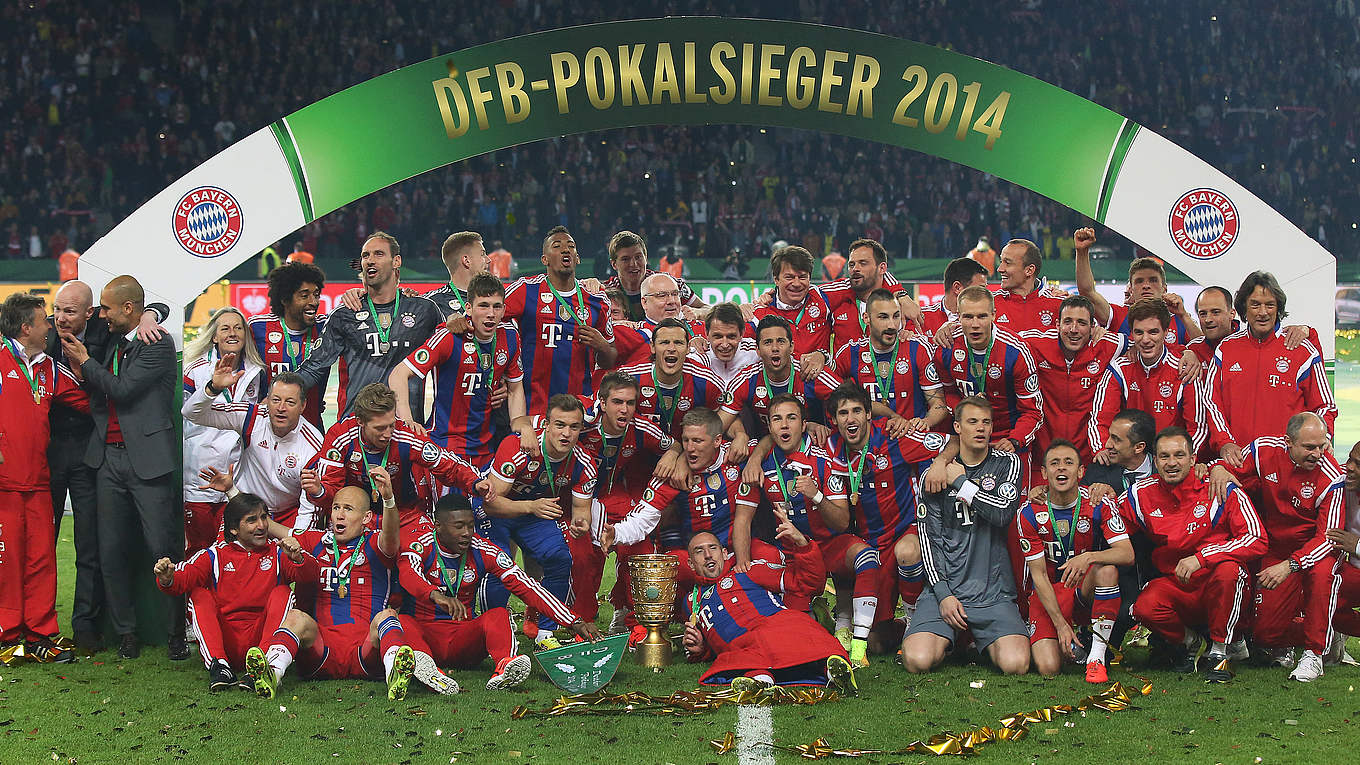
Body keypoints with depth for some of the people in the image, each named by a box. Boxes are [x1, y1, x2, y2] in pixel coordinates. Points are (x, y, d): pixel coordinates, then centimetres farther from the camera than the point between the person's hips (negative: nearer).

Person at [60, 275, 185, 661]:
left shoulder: (159, 344, -6)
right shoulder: (113, 344, 18)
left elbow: (122, 389, -15)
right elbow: (97, 400, 18)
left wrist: (85, 362, -2)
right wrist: (81, 371, 1)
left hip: (147, 459, -7)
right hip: (110, 459, 7)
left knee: (163, 549, -6)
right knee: (111, 552, 4)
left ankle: (178, 632, 2)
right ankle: (126, 633, 12)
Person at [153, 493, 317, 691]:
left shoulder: (277, 553, 10)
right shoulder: (215, 555, 10)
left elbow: (311, 574, -8)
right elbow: (183, 577, -5)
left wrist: (298, 559, -30)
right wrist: (167, 580, -29)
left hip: (261, 640, 0)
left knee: (281, 593, -16)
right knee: (198, 595, -13)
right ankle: (219, 666, -30)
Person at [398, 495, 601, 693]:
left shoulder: (483, 551, 1)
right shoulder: (422, 544, -6)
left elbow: (524, 586, -5)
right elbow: (408, 574, -29)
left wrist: (574, 622, -16)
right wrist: (436, 595, -52)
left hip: (463, 640, 2)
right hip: (423, 632, -2)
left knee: (498, 615, -24)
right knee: (402, 624, -33)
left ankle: (505, 667, -52)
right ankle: (424, 667, -63)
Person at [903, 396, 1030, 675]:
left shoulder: (1007, 463, 7)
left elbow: (1003, 513, -12)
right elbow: (929, 537, 2)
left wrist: (960, 482, -4)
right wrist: (943, 594, -8)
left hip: (994, 592, 0)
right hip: (945, 586, 0)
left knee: (1015, 664, -23)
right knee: (918, 660, -22)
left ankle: (978, 640, 12)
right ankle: (950, 639, 13)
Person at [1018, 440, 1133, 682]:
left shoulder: (1099, 504, -9)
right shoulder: (1029, 513, -10)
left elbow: (1127, 554, -19)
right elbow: (1039, 575, -9)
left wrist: (1088, 557, -38)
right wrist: (1061, 624, -17)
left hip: (1087, 587, 1)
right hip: (1049, 592, 0)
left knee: (1107, 569, -35)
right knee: (1048, 668, -22)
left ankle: (1096, 657, -26)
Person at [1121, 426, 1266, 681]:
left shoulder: (1220, 490, -9)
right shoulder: (1141, 495, 1)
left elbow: (1257, 540, -17)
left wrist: (1201, 557, -26)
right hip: (1176, 590, 2)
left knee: (1228, 570, -36)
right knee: (1145, 606, -29)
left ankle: (1220, 650, -13)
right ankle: (1190, 642, 6)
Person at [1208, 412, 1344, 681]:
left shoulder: (1331, 477, -20)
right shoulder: (1264, 450, -13)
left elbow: (1328, 536, -22)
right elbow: (1232, 469, 4)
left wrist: (1290, 565, -35)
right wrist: (1217, 468, -22)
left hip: (1314, 549, -2)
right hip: (1275, 549, 2)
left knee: (1322, 572, -39)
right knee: (1265, 632, -10)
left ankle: (1314, 653, -21)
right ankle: (1289, 639, 29)